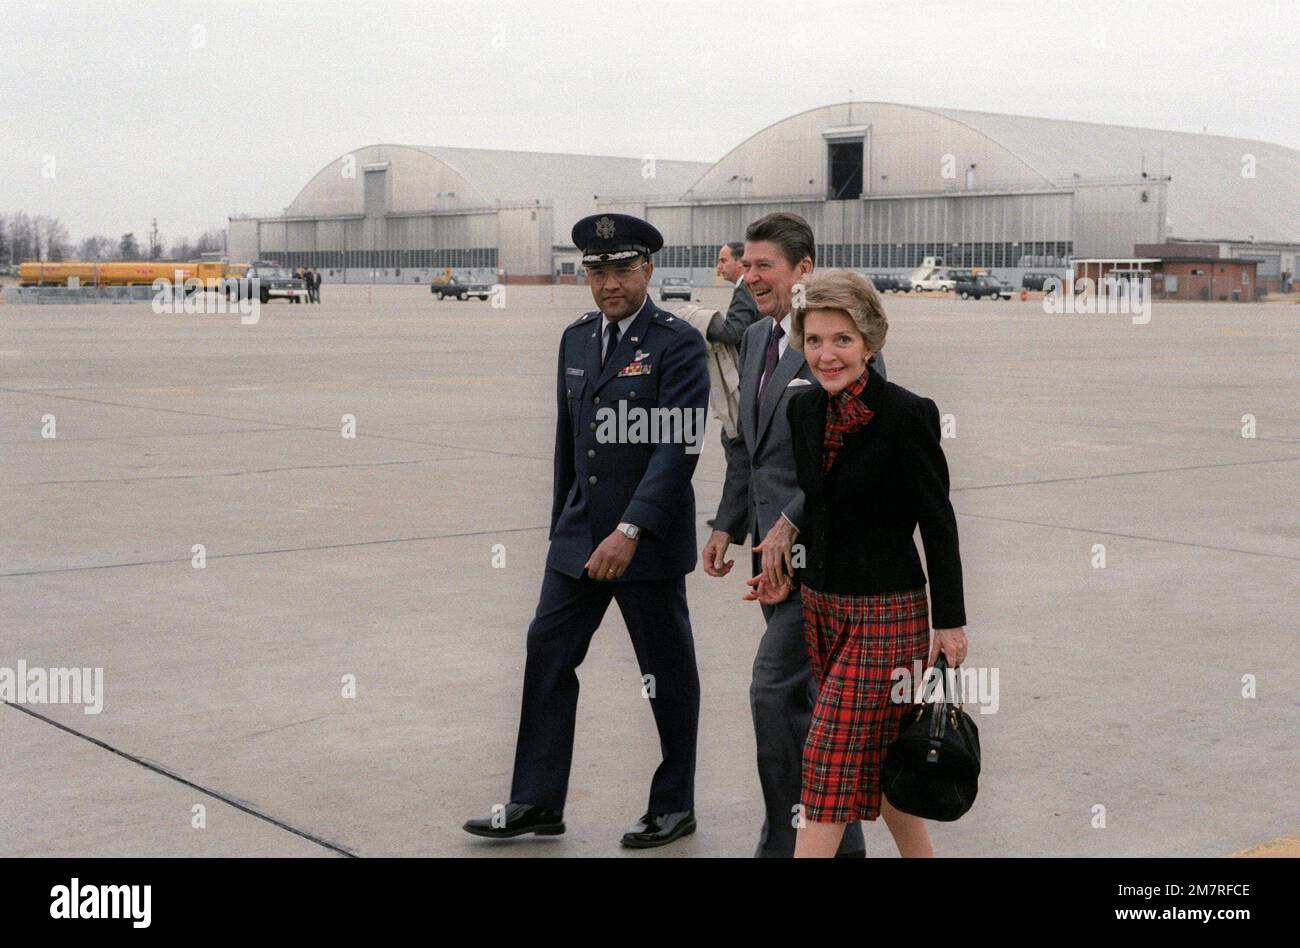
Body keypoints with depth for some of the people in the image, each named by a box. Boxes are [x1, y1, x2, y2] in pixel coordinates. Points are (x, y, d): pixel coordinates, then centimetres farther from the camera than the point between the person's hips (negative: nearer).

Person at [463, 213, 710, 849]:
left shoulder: (678, 343, -12)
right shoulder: (577, 337, 9)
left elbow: (678, 446, -21)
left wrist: (631, 530, -29)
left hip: (649, 540, -6)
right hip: (579, 535, 6)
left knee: (667, 673, 7)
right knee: (547, 654, 5)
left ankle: (674, 806, 21)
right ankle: (537, 802, 13)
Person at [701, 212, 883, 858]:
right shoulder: (755, 339, 14)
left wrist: (792, 521, -22)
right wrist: (727, 525, 16)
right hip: (774, 540, 9)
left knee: (774, 688, -11)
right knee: (813, 693, 15)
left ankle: (784, 842, 1)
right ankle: (840, 839, 27)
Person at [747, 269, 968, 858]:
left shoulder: (907, 415, -16)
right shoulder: (804, 410, 3)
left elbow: (937, 523, -11)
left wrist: (950, 621, -9)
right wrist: (791, 576, 5)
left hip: (886, 609, -7)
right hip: (821, 605, 7)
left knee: (833, 755, -6)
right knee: (876, 755, 15)